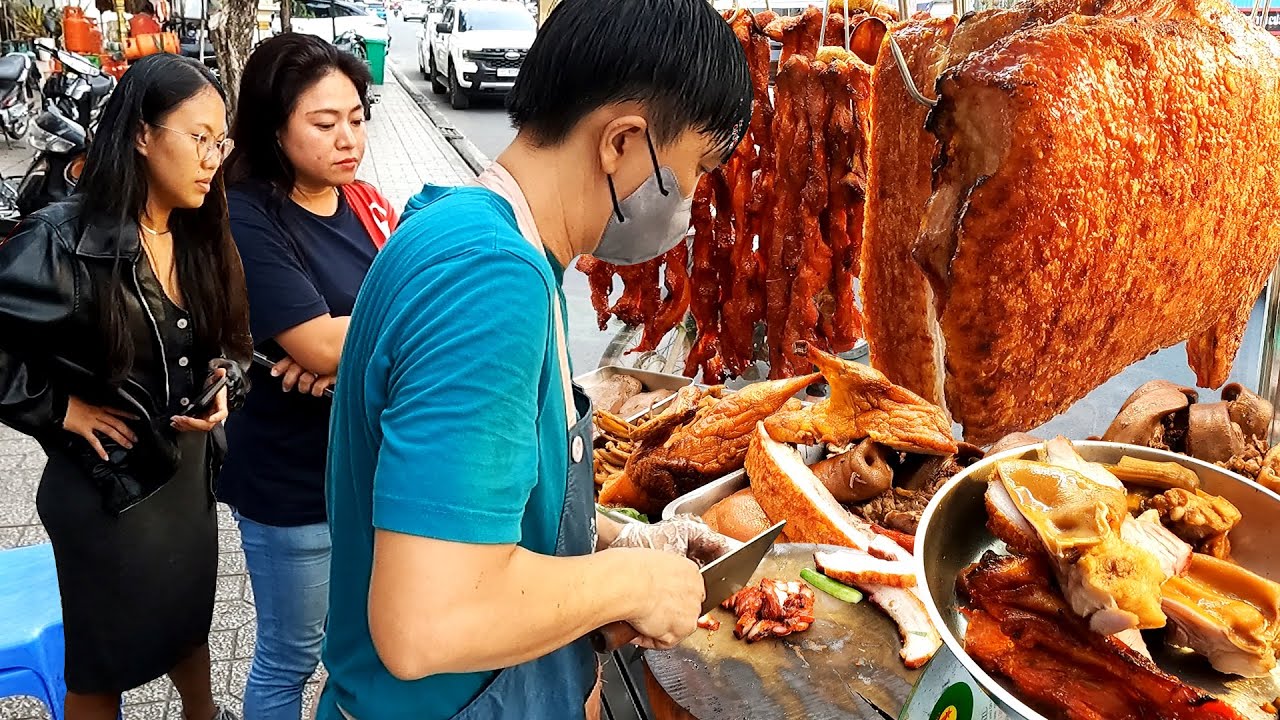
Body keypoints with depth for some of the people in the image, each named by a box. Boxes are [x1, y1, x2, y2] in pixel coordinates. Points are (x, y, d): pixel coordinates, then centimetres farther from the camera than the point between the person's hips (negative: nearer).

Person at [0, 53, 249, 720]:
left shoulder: (201, 237, -1)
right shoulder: (63, 242, -22)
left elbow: (231, 339, 10)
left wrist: (224, 381, -9)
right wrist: (58, 408, -18)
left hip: (191, 470, 6)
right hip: (108, 485, -6)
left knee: (189, 622, 28)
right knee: (104, 661, 16)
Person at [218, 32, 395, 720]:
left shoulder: (365, 202, 2)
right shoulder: (246, 220, -17)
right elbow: (322, 344, -25)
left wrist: (348, 351, -21)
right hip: (294, 481, -6)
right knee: (289, 657, 14)